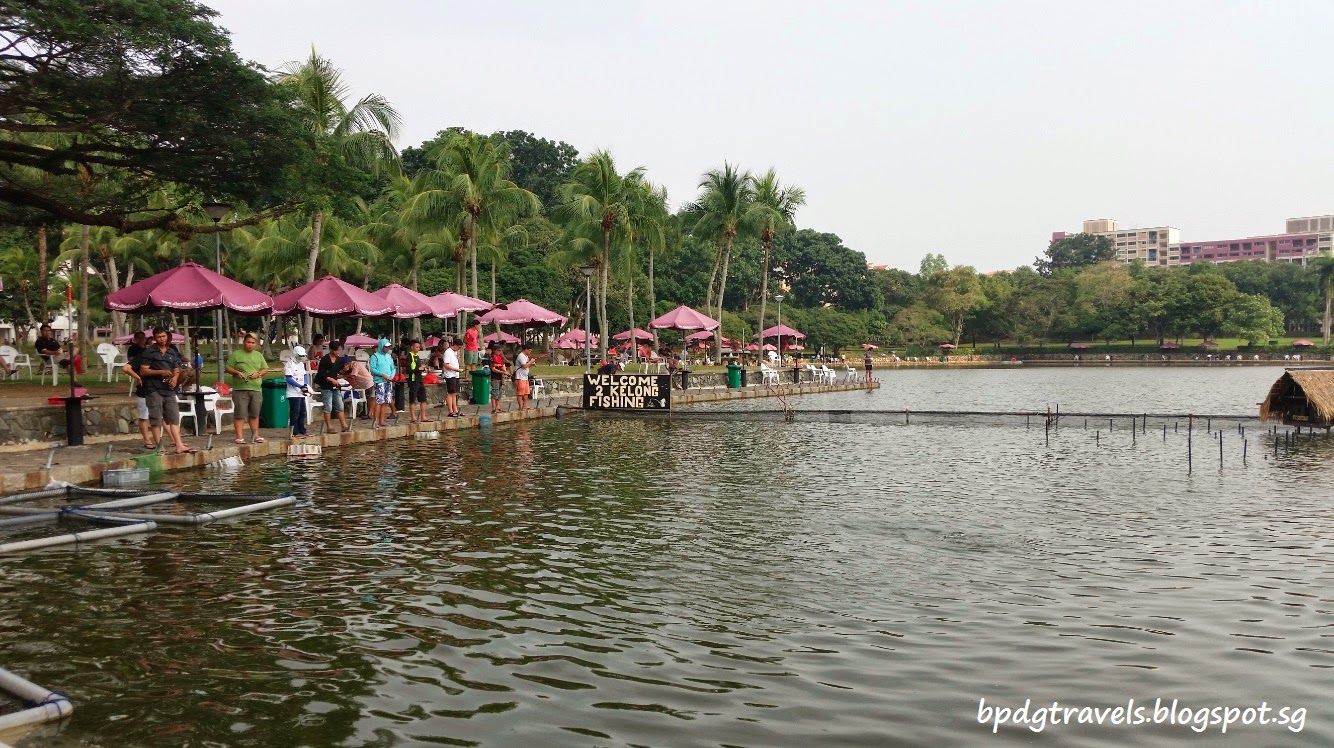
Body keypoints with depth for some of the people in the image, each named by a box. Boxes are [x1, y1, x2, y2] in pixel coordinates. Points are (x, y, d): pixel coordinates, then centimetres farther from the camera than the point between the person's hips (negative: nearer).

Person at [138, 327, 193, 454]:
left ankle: (179, 445, -2)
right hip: (154, 390, -5)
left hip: (169, 390, 5)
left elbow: (176, 370, 20)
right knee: (156, 420, -2)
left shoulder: (172, 353, 17)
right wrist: (160, 372, -16)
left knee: (174, 418, 1)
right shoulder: (149, 353, 1)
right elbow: (143, 371, -5)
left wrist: (175, 379, -2)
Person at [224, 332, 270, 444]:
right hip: (240, 389, -4)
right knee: (240, 414, -5)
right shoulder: (236, 354, 4)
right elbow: (228, 368, 3)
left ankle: (255, 435, 16)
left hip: (256, 389, 4)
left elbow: (265, 369, 16)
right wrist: (237, 372, -15)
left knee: (254, 414, 9)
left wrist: (258, 373, -3)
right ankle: (239, 436, -3)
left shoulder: (259, 355, 16)